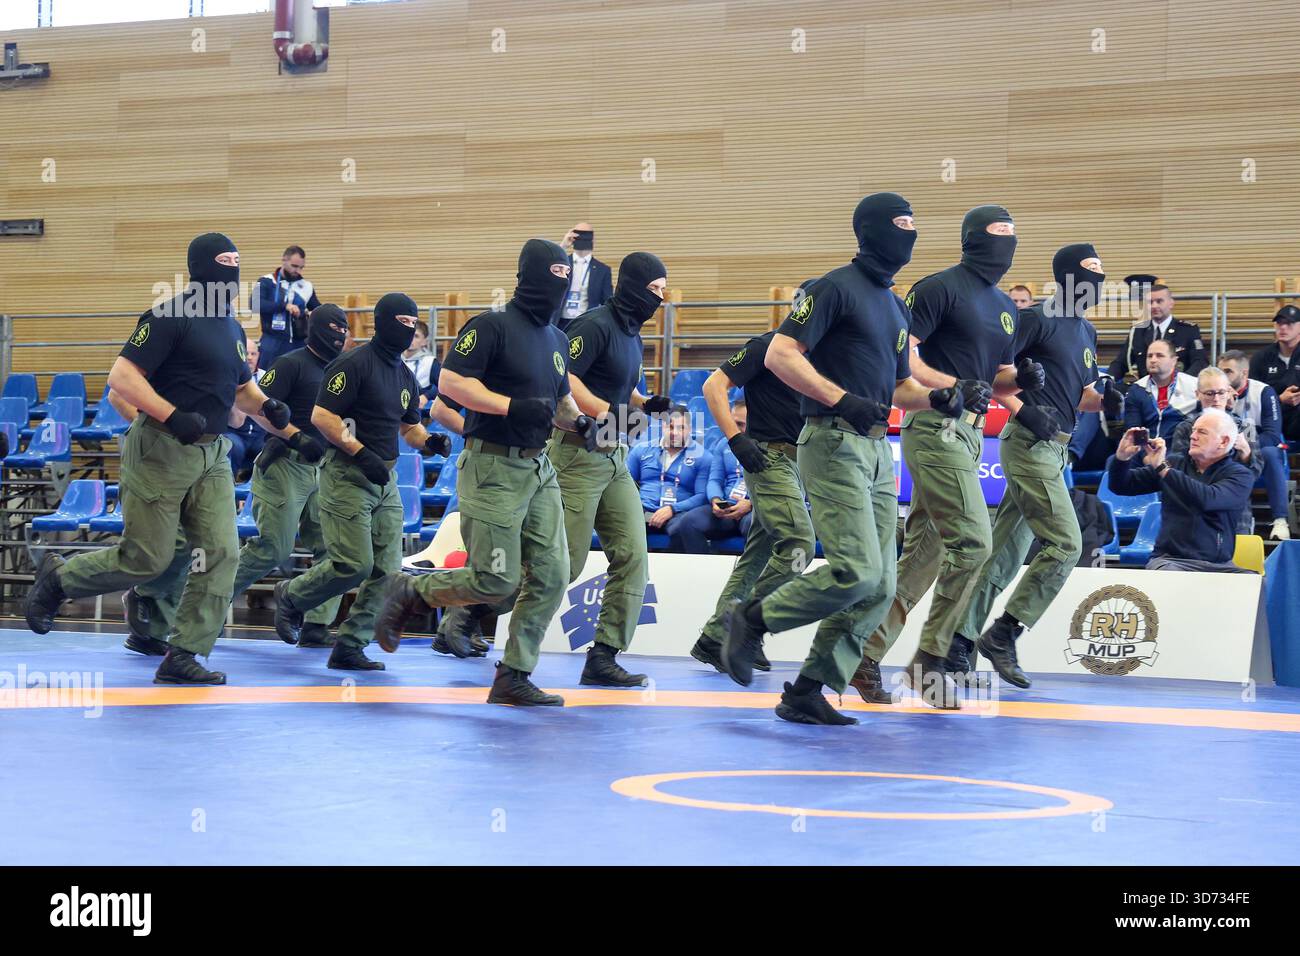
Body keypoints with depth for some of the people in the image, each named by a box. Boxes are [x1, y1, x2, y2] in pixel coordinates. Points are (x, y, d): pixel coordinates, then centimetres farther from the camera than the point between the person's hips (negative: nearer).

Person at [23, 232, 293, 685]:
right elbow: (121, 376, -18)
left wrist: (266, 407, 6)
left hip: (211, 456, 8)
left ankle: (182, 656, 2)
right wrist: (173, 416, -26)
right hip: (161, 453, -8)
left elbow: (241, 385, 28)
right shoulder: (171, 316, -12)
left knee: (220, 553, -4)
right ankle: (57, 579, 20)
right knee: (146, 559, -4)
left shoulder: (230, 325, 13)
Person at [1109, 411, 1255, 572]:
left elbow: (1207, 499, -19)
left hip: (1219, 565, 0)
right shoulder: (1175, 463, 13)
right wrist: (1122, 457, -9)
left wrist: (1162, 468, -22)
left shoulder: (1240, 475, 2)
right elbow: (1121, 486, 13)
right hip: (1169, 560, 0)